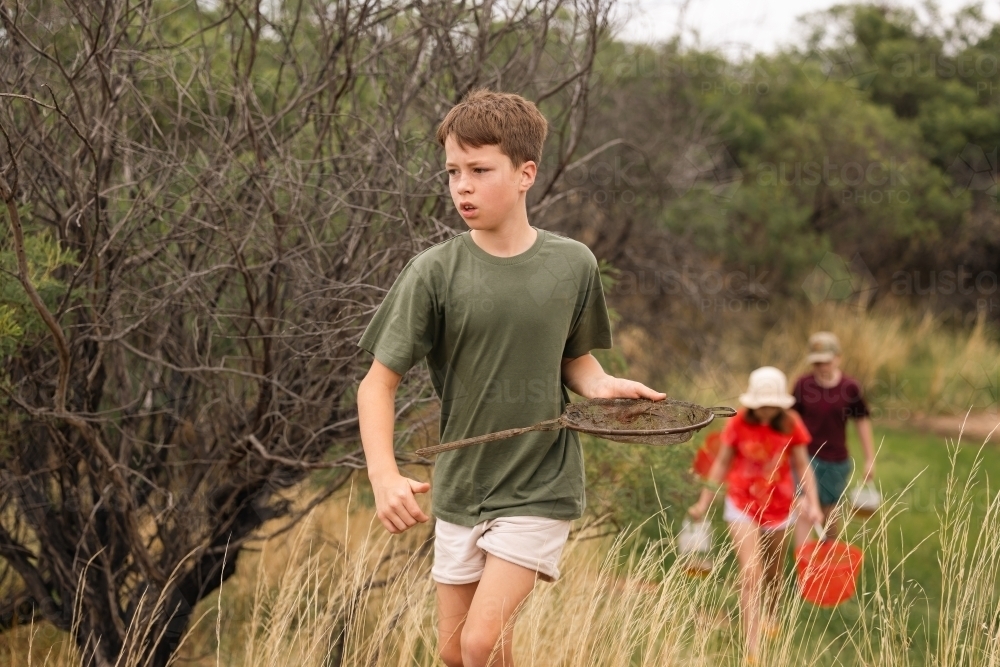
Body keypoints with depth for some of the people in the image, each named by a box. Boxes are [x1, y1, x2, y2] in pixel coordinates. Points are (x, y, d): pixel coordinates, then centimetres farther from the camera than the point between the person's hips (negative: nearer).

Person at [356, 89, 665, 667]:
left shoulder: (573, 265, -6)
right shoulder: (436, 272, -9)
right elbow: (378, 385, -7)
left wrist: (600, 385, -12)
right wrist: (384, 475, -23)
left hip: (540, 488, -2)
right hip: (460, 488, 2)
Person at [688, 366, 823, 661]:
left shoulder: (790, 426, -10)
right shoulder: (739, 424, -12)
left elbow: (802, 466, -3)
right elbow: (722, 462, -1)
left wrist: (813, 503, -12)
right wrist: (704, 502, 2)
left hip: (779, 507, 2)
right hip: (743, 506, -2)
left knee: (772, 574, 18)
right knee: (750, 575, -11)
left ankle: (771, 616, 49)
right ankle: (752, 650, -12)